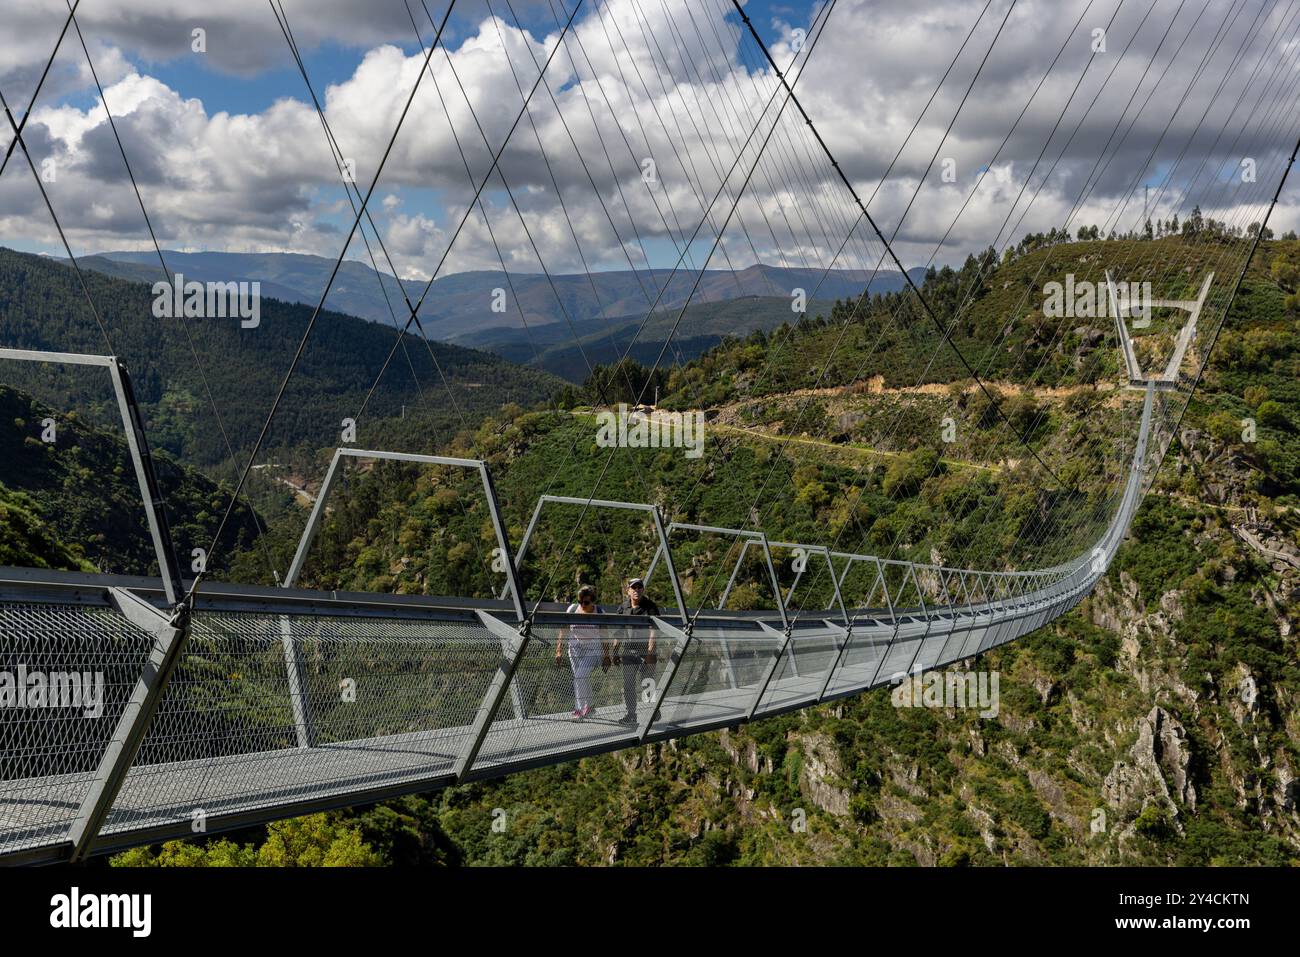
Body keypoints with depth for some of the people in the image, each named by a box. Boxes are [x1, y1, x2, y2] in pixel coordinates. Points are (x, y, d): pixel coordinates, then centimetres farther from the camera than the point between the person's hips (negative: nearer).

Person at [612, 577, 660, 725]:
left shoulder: (650, 606, -6)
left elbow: (653, 631, -14)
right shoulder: (623, 608, 8)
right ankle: (631, 714, 16)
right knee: (628, 685, 6)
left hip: (645, 650, -5)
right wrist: (615, 652, 12)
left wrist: (650, 652, -22)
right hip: (628, 650, 5)